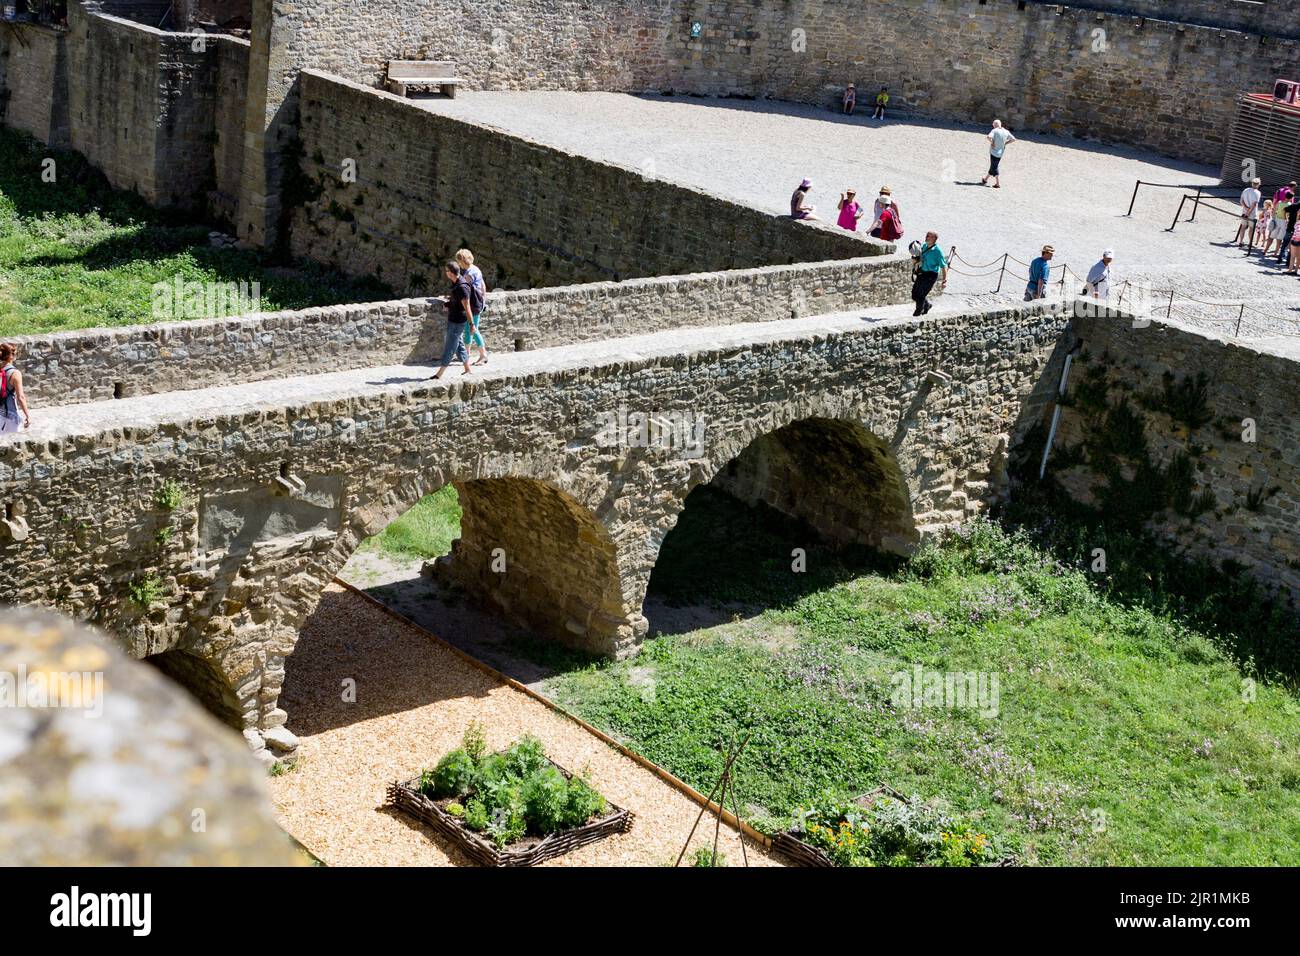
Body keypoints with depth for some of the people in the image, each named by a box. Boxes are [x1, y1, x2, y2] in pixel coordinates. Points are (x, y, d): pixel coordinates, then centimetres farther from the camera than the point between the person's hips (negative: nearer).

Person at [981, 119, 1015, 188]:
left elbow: (989, 137, -30)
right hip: (1001, 152, 6)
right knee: (993, 166, 19)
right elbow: (1013, 139, 7)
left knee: (994, 168, -3)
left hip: (994, 151, -6)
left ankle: (998, 183, -9)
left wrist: (992, 143, -13)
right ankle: (986, 179, 35)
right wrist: (1005, 143, 9)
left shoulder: (994, 131, -12)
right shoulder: (1006, 132, 5)